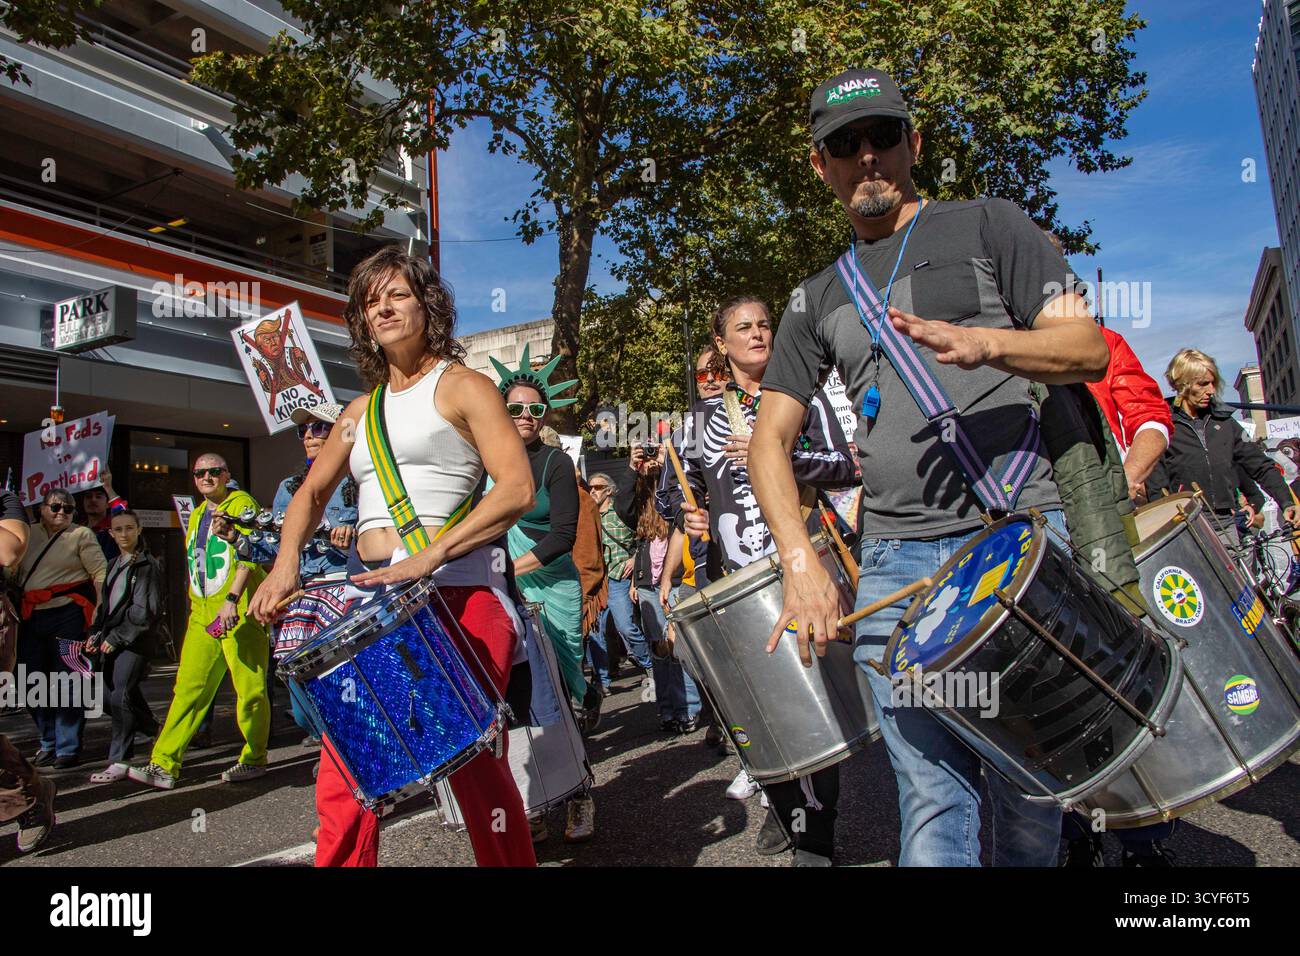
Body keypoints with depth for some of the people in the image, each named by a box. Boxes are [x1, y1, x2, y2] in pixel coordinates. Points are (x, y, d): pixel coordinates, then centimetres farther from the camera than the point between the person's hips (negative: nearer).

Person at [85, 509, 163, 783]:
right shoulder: (114, 565, 16)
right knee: (120, 697, 12)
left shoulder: (147, 565, -9)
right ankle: (158, 734, 31)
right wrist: (95, 634, 7)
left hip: (136, 642, -8)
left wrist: (116, 637, -12)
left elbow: (146, 611, -14)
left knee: (120, 697, -12)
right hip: (113, 642, 8)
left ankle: (120, 761, -6)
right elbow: (106, 605, 20)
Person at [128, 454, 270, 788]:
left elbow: (249, 556, -12)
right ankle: (164, 764, 6)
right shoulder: (196, 515, 23)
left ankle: (254, 759, 10)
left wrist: (232, 599, -21)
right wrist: (195, 606, 19)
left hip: (239, 613, -7)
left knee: (250, 690, -2)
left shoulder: (241, 504, -2)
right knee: (188, 689, 4)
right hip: (202, 616, 7)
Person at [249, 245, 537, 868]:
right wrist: (286, 563, 6)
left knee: (475, 765, -2)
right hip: (370, 598, 6)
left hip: (454, 591, -6)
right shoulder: (362, 409, 20)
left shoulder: (461, 387, 2)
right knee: (343, 775, 2)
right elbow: (311, 494, 27)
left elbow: (517, 488, -11)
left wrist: (428, 559, -21)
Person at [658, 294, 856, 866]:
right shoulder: (704, 415, 14)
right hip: (741, 579, 3)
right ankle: (784, 809, 27)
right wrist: (689, 514, -2)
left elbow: (843, 466, -3)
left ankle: (817, 838, 6)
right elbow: (678, 486, 20)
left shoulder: (801, 396, 7)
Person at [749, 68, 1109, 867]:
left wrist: (985, 342, -21)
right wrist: (802, 562, -4)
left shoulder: (986, 226, 9)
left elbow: (1089, 349, 1)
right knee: (932, 796, 2)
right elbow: (772, 436, 10)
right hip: (897, 561, 2)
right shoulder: (819, 299, 16)